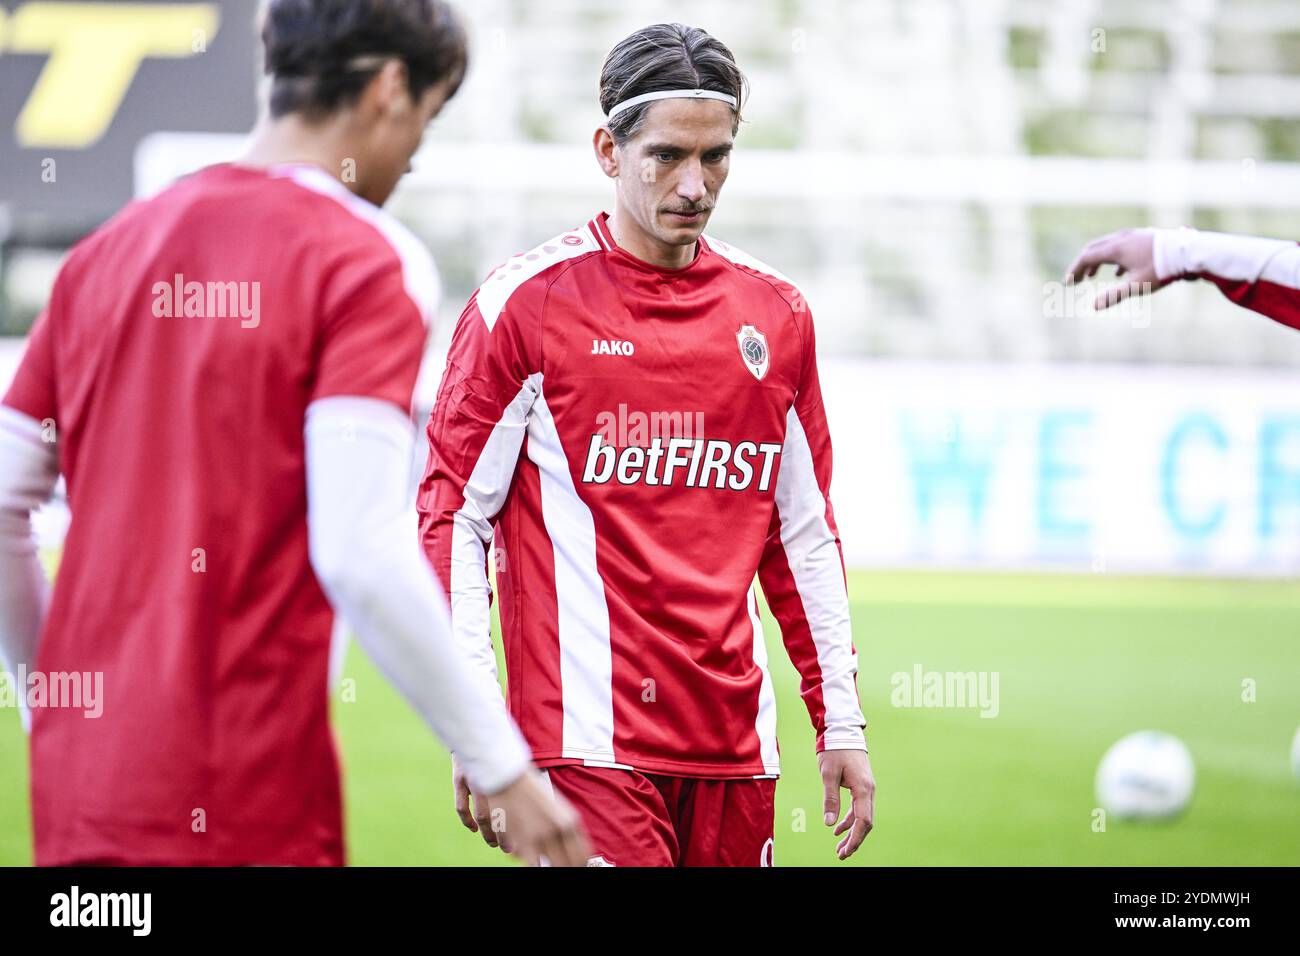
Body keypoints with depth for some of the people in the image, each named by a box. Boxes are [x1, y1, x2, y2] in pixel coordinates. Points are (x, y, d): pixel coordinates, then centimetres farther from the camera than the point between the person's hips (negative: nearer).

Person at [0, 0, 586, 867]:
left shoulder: (111, 250, 12)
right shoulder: (368, 265, -8)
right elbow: (359, 557, -18)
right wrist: (504, 768, -11)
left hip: (77, 786, 6)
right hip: (247, 810, -6)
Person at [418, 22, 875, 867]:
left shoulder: (776, 314, 12)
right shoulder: (528, 301, -2)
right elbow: (452, 515, -2)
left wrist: (842, 723, 14)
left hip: (735, 748, 5)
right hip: (590, 742, -5)